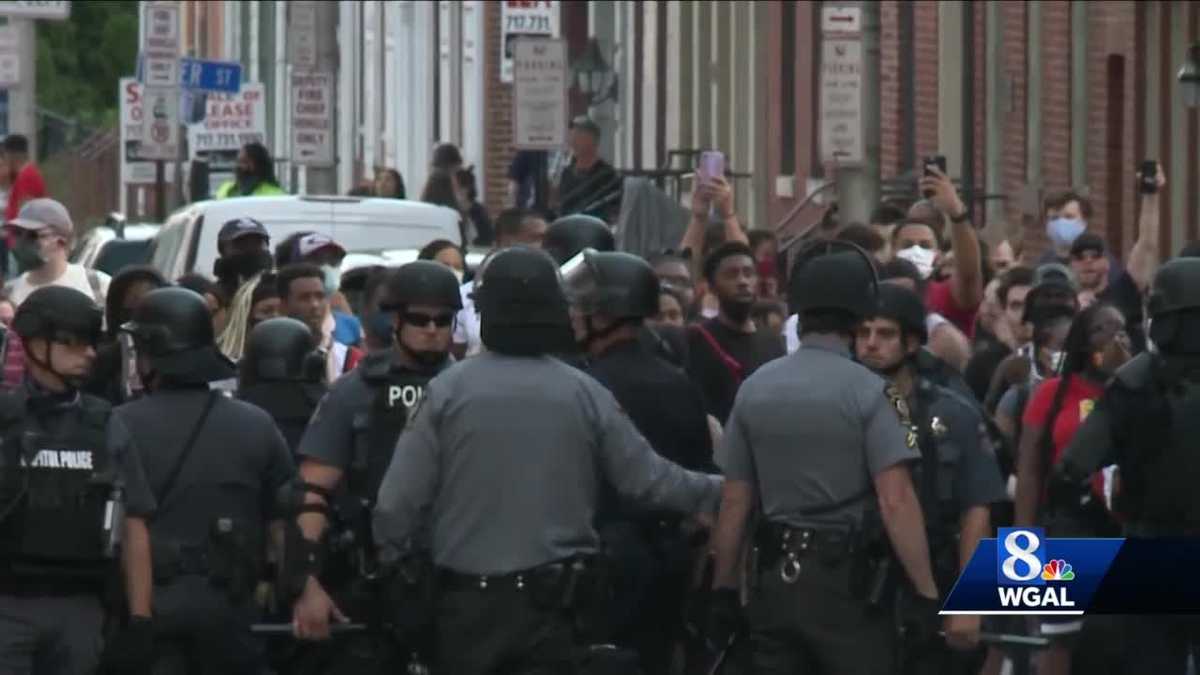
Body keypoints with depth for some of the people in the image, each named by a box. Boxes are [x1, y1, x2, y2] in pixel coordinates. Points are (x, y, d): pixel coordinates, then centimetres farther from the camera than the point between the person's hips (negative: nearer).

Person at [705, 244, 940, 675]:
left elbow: (733, 502, 8)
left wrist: (723, 591, 14)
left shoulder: (755, 389, 6)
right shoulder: (869, 392, -8)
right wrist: (926, 593, -12)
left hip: (773, 579, 4)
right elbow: (895, 501, -15)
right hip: (847, 580, -4)